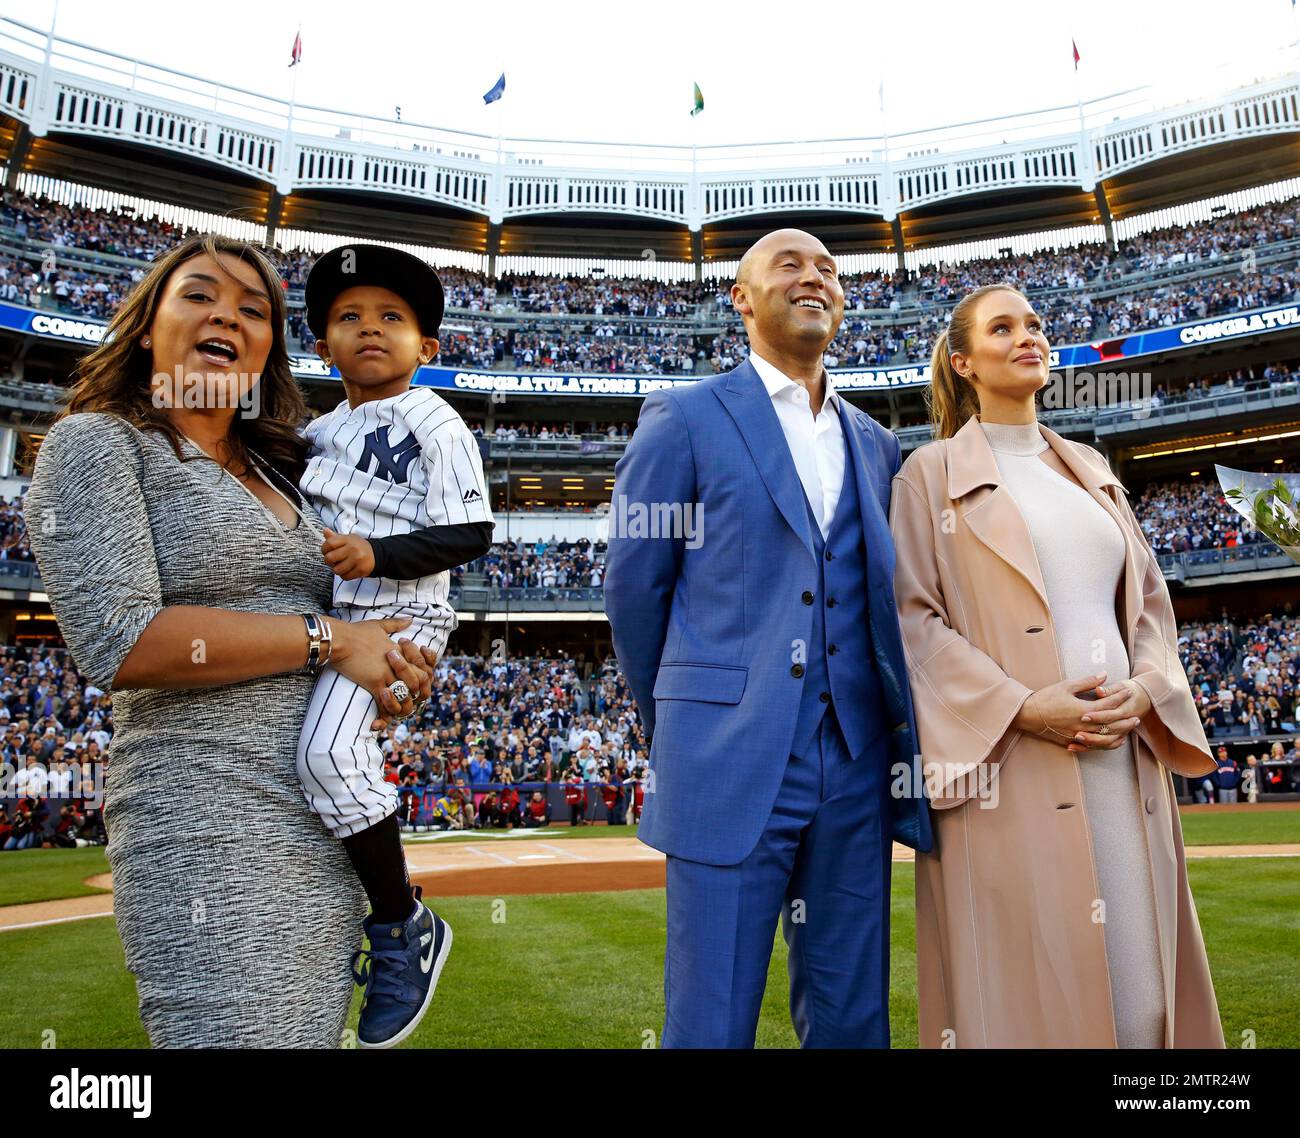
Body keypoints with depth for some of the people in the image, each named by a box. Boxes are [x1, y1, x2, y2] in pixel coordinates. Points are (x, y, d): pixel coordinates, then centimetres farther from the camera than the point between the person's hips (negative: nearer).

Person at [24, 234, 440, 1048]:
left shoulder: (275, 470, 17)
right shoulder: (99, 443, -2)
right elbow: (119, 641, -15)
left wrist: (396, 669, 1)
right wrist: (324, 640, -13)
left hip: (328, 822, 7)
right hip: (209, 829, -7)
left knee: (313, 1030, 14)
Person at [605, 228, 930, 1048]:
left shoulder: (877, 445, 15)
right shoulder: (686, 419, 0)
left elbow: (882, 597, 17)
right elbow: (632, 587, 1)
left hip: (857, 766, 5)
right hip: (731, 762, -4)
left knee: (852, 1021, 14)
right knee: (711, 1024, 5)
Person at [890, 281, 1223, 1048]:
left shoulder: (1092, 471, 19)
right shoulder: (933, 472, 3)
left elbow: (1149, 597, 17)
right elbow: (913, 616, -5)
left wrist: (1147, 687, -3)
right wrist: (1020, 706, -16)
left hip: (1124, 763, 5)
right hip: (1009, 772, -5)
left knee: (1138, 991, 7)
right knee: (1027, 990, 0)